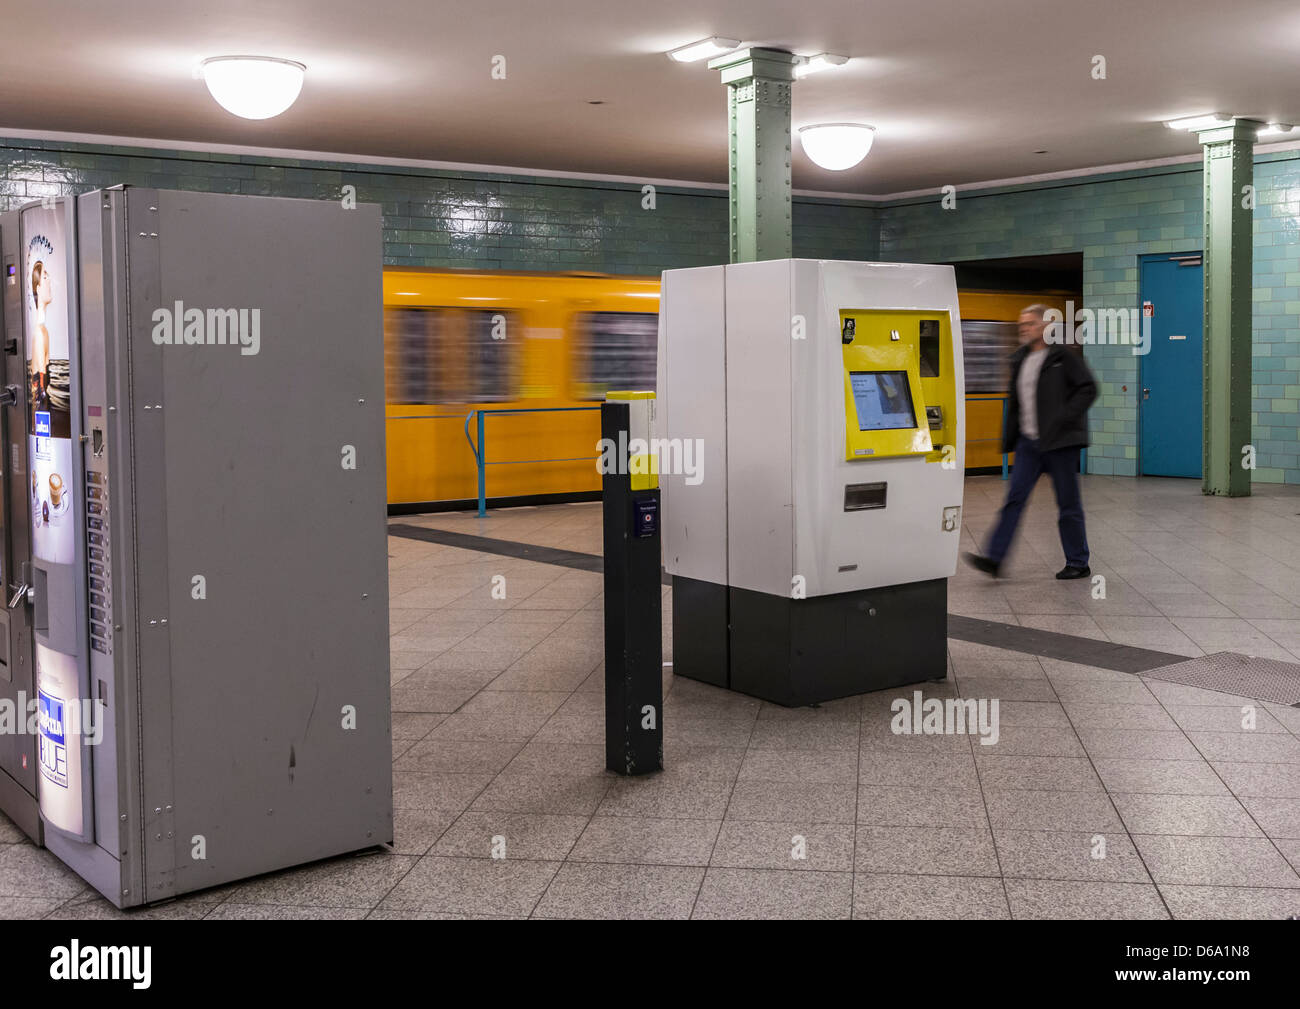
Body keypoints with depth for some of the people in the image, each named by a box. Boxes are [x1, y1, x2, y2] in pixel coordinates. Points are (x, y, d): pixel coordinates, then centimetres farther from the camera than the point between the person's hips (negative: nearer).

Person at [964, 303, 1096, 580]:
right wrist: (1009, 438, 16)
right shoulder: (1020, 360, 13)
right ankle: (994, 558, -5)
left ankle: (1078, 564, 14)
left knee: (1068, 503, 2)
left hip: (1059, 442, -6)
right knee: (1014, 498, -1)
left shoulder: (1064, 357, -7)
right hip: (1029, 441, 6)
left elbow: (1088, 388, -10)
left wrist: (1065, 417, -18)